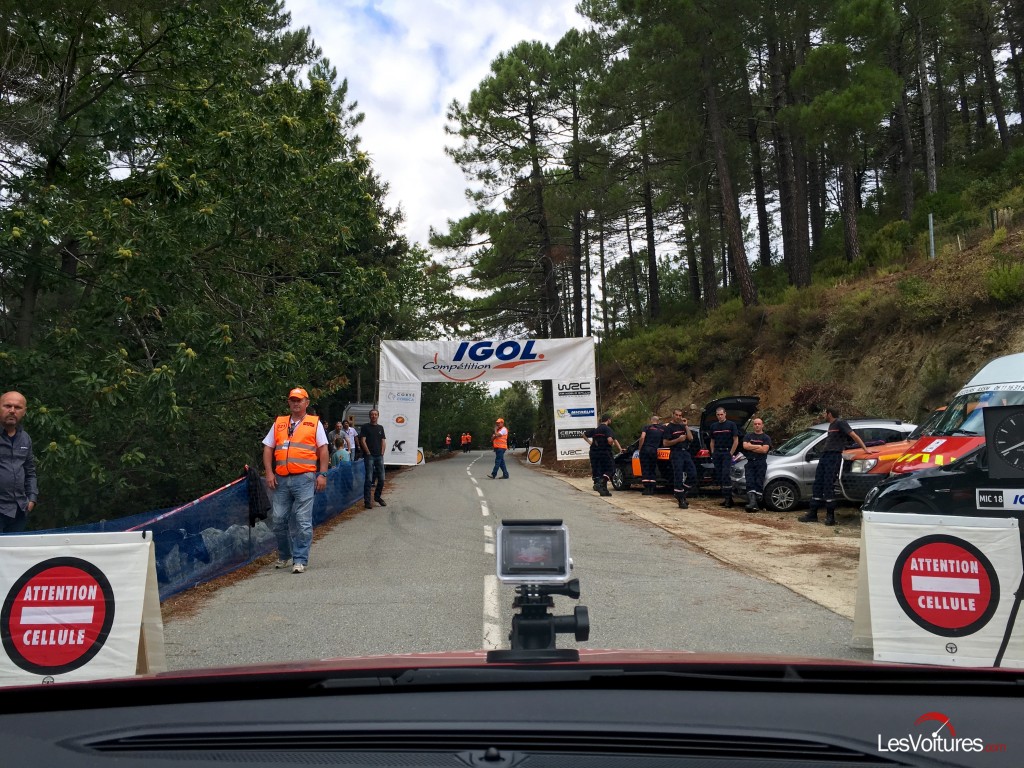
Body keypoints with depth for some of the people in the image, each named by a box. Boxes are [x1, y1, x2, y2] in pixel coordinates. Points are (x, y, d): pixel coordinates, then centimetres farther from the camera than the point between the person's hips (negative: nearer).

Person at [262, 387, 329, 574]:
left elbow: (323, 450, 5)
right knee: (278, 519, 7)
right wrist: (269, 472, 3)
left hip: (304, 479, -3)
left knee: (302, 521, -4)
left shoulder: (314, 423, 9)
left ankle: (300, 560, 4)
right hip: (281, 480, 3)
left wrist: (322, 474, -4)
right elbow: (268, 449, 14)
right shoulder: (279, 423, 16)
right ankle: (283, 556, 26)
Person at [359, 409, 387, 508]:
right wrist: (368, 452, -10)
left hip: (379, 456, 5)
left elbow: (383, 441, 13)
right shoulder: (365, 427, 1)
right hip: (369, 456, -5)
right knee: (369, 479, -6)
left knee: (381, 478, 6)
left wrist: (382, 453, 3)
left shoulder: (380, 428, 15)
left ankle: (378, 496, 23)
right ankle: (367, 501, -2)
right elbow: (363, 441, -5)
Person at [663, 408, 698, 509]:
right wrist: (678, 439, -15)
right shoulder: (669, 427, -1)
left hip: (686, 453, 6)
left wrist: (686, 426, 0)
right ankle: (681, 501, 0)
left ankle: (682, 493, 17)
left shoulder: (683, 426, 17)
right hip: (676, 454, -6)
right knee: (678, 477, -5)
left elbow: (690, 438, 5)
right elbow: (666, 443, -7)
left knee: (693, 476, 0)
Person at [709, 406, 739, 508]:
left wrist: (730, 453, -9)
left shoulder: (731, 424, 0)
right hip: (717, 453, 5)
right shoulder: (713, 426, 14)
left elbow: (736, 441, -2)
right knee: (719, 477, 4)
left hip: (727, 453, -5)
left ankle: (727, 498, -12)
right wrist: (713, 454, 9)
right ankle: (727, 498, 12)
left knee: (725, 476, -14)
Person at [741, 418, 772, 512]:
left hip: (761, 463, -2)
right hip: (750, 462, 2)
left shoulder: (766, 438, 11)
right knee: (750, 482, -15)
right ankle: (752, 502, -26)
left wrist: (751, 447, 0)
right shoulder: (748, 436, 19)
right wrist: (758, 446, -1)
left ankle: (758, 503, -13)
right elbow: (745, 446, 0)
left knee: (759, 483, -11)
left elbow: (764, 450, -6)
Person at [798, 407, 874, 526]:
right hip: (824, 456, 9)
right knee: (817, 485, 7)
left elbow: (854, 435, -12)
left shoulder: (840, 423, -6)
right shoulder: (831, 425, 20)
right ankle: (812, 514, 11)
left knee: (829, 486, -9)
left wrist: (865, 449, -18)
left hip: (834, 456, -9)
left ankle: (830, 516, -3)